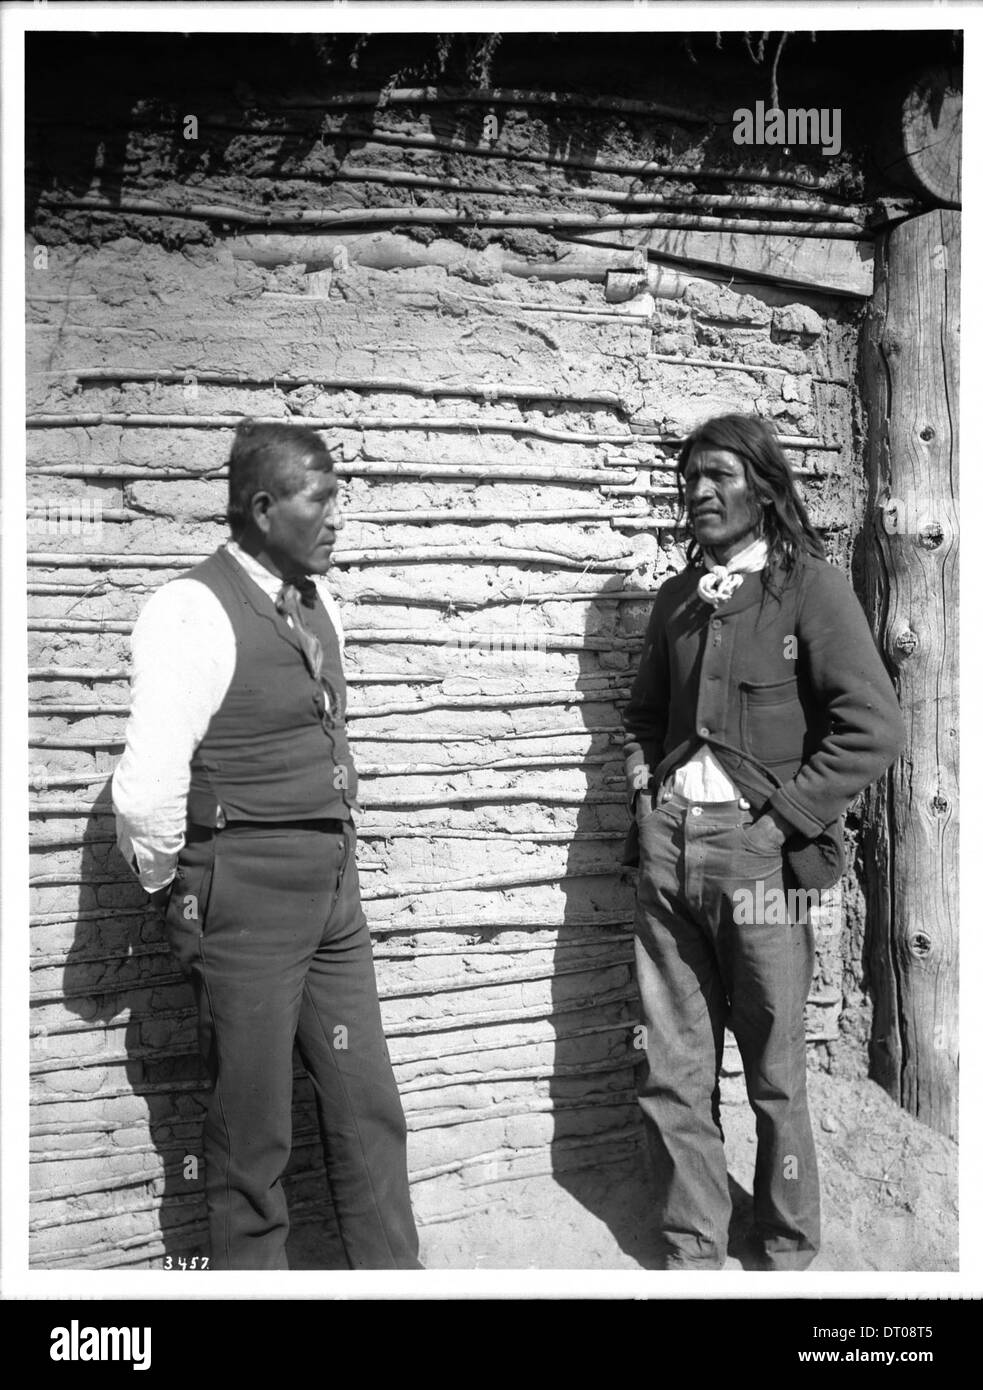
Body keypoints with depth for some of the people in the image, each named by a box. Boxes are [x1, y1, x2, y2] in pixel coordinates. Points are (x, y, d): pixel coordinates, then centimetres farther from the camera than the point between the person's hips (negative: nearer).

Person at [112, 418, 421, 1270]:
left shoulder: (318, 604, 8)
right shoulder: (196, 613, -16)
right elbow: (147, 791, -19)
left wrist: (334, 856, 14)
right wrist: (175, 890, -5)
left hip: (334, 890, 7)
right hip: (246, 898, -7)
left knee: (369, 1110, 15)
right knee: (251, 1131, 10)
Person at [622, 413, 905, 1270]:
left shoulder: (812, 586, -3)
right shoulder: (677, 598, 14)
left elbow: (874, 727, -10)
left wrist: (784, 813, -12)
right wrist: (645, 786, 9)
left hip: (759, 850, -4)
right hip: (668, 845, 5)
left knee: (775, 1073, 9)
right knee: (672, 1071, 9)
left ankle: (787, 1249, 31)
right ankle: (693, 1248, 27)